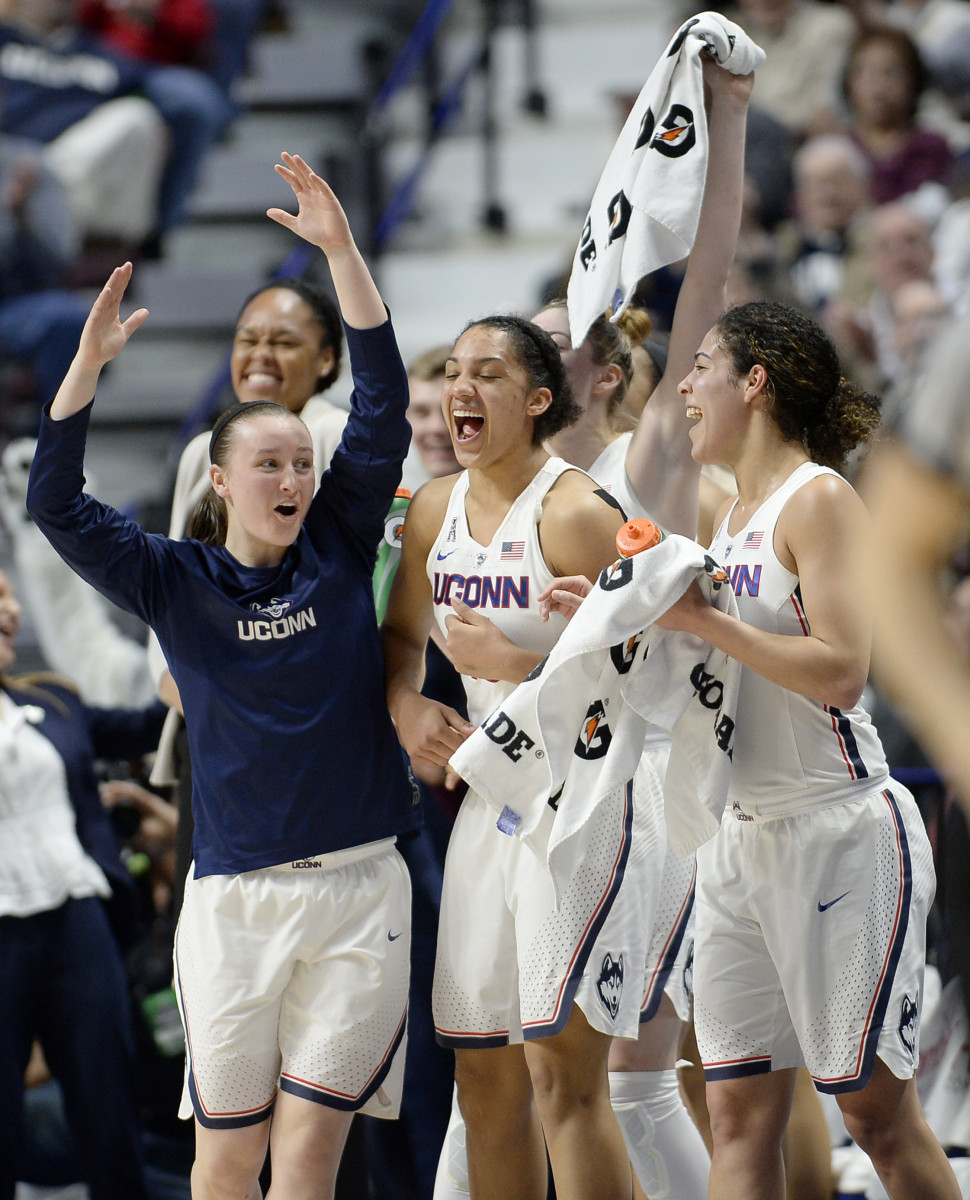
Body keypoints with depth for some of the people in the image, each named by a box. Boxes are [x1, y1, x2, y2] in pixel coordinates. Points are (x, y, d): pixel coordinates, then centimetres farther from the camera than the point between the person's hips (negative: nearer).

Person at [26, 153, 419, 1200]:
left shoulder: (340, 550, 7)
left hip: (359, 885, 0)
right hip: (235, 892, 0)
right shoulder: (178, 584, 4)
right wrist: (90, 362, -14)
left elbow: (382, 407, 1)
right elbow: (56, 504, -4)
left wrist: (342, 251, -6)